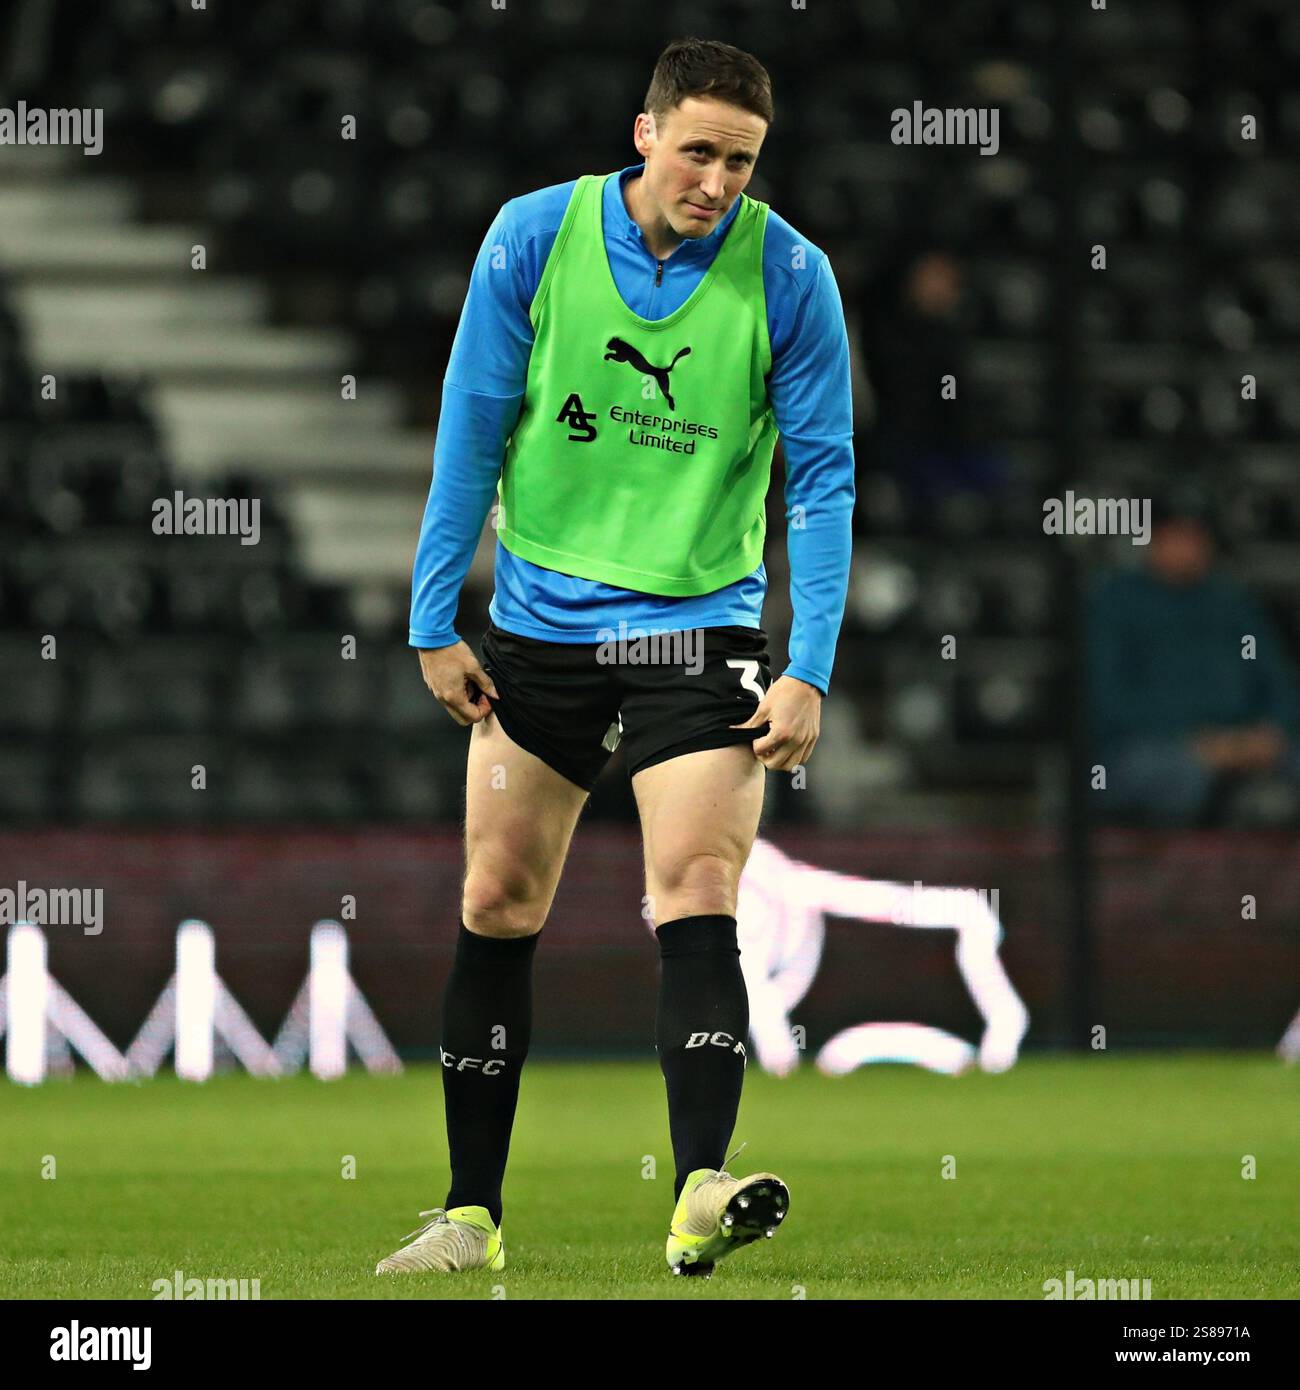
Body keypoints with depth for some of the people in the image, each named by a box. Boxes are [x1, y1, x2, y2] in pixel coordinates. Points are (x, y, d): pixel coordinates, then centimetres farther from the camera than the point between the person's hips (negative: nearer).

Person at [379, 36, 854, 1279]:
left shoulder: (789, 275, -8)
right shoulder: (531, 238, -5)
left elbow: (821, 477, -5)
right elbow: (471, 431, 2)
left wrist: (808, 670, -11)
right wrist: (434, 620, 1)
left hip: (697, 630, -2)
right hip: (538, 628, 2)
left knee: (697, 898, -18)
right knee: (495, 907, 6)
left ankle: (701, 1199, -27)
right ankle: (472, 1212, 16)